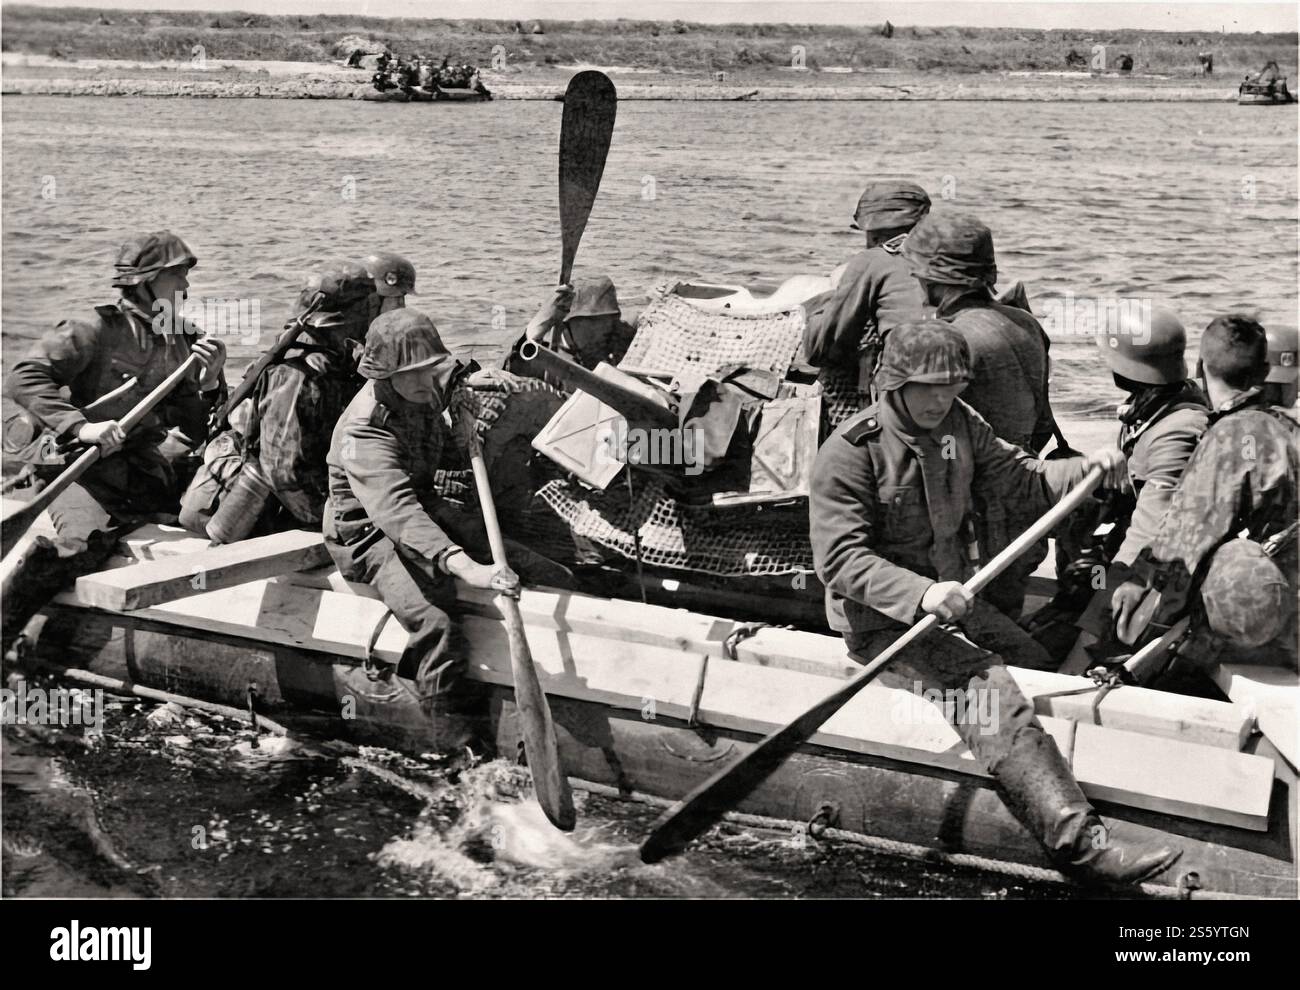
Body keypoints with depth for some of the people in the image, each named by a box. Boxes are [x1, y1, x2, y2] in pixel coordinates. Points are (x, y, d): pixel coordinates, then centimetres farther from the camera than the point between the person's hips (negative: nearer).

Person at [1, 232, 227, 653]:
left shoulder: (186, 342, 13)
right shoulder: (96, 331, -5)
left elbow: (196, 431, 13)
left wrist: (210, 384, -7)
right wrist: (80, 426, -25)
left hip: (151, 477, 7)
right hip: (89, 471, -6)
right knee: (84, 544, -31)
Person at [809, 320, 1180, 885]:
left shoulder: (960, 425, 7)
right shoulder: (849, 453, -16)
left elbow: (1021, 477, 12)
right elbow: (840, 558, -21)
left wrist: (1083, 469, -8)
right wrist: (920, 593, -34)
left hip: (951, 597, 9)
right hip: (881, 620, -9)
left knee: (1038, 667, -7)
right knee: (988, 689, -26)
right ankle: (1080, 842, -34)